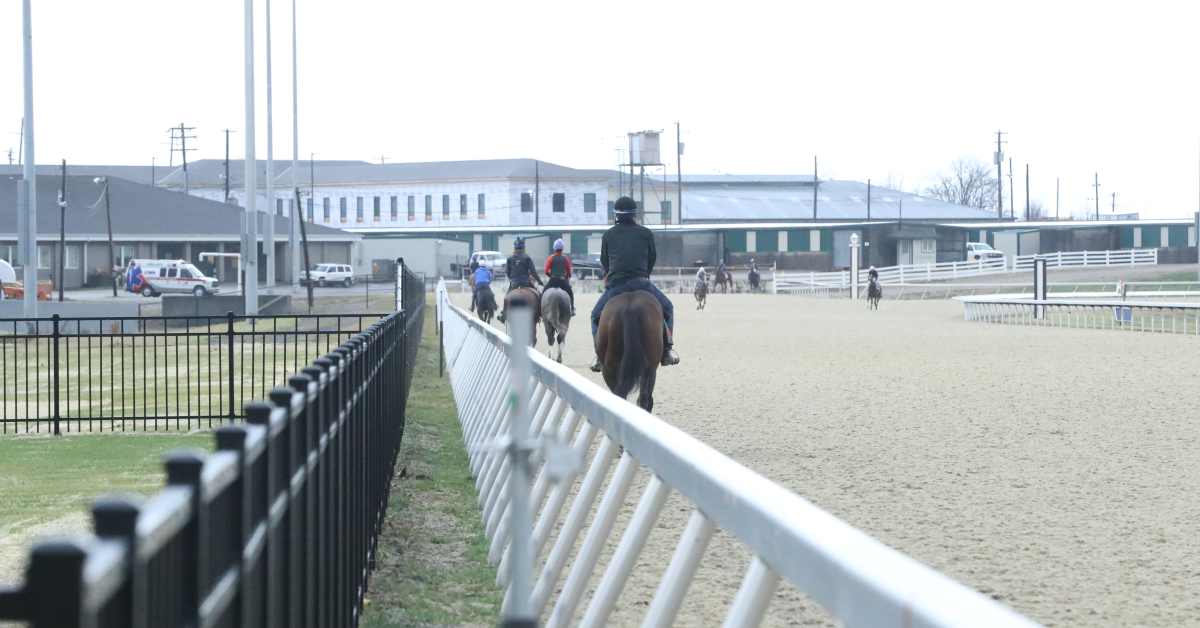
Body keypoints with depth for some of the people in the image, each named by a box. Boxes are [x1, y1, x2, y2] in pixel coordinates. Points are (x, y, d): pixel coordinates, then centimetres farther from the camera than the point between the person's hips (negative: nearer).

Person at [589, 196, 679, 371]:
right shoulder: (646, 233, 9)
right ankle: (667, 349, 5)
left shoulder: (609, 235, 11)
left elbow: (603, 262, 18)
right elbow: (652, 258, 17)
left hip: (615, 284, 0)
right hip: (641, 282, 0)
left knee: (596, 316, 19)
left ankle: (600, 355, 3)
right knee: (666, 308, 19)